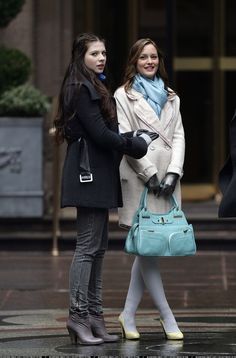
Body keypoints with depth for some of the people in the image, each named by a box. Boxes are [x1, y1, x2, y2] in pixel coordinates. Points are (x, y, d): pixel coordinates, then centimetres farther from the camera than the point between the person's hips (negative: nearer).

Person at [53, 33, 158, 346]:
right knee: (88, 246, -9)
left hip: (99, 174, 10)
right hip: (89, 170, -10)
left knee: (98, 247, 10)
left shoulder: (95, 86, 20)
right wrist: (139, 145, -10)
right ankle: (79, 316, -8)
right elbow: (100, 134, -17)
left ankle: (93, 315, 13)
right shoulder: (81, 89, -12)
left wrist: (134, 137, 1)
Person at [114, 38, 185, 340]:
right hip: (139, 179, -5)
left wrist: (173, 172, -5)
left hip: (166, 180, 5)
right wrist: (150, 174, -12)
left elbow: (178, 136, 11)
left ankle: (128, 315, 10)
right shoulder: (123, 96, 4)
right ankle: (167, 316, 0)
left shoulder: (171, 98, 19)